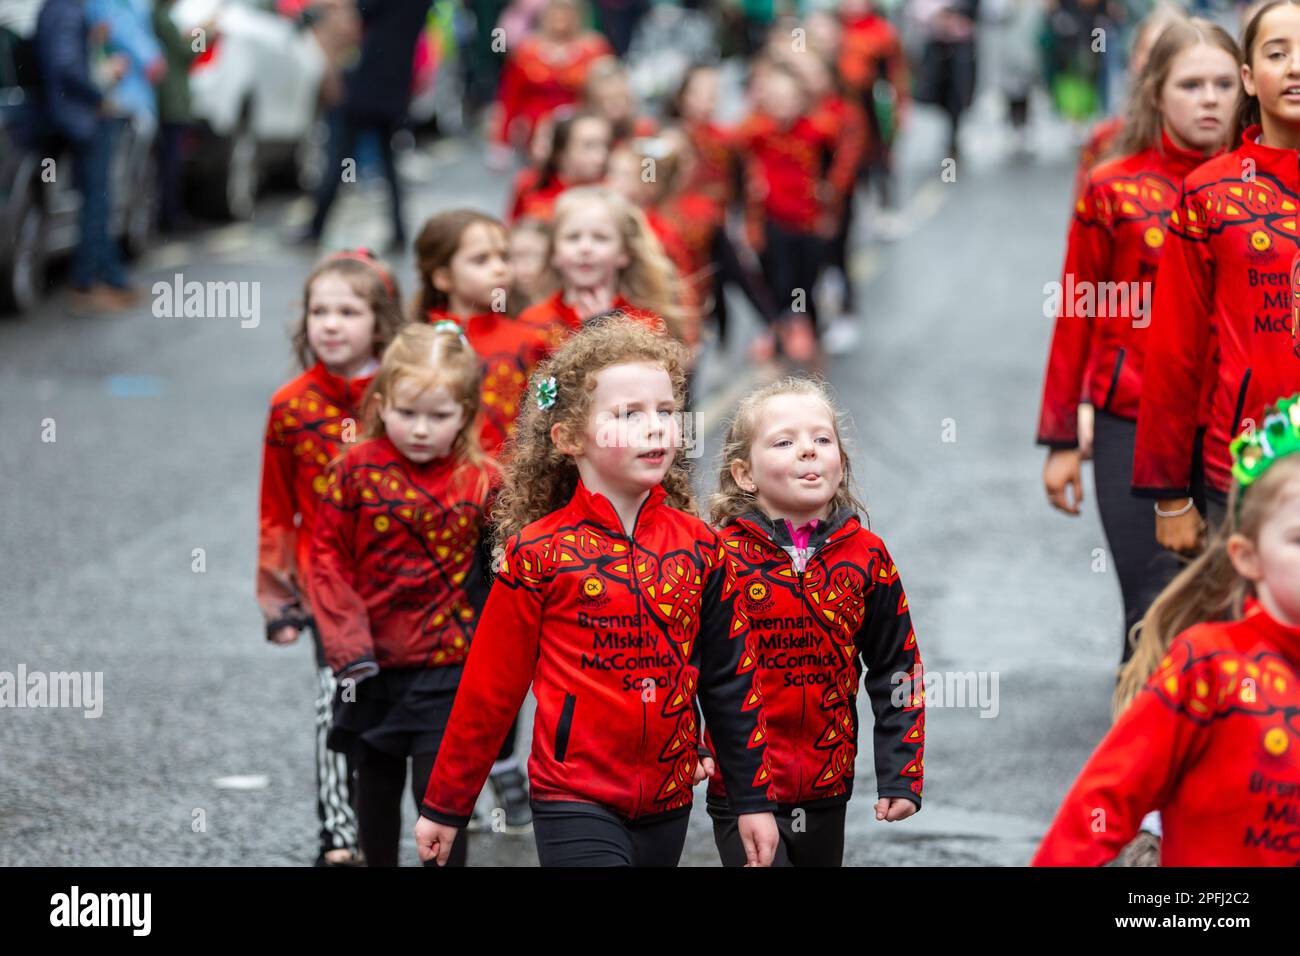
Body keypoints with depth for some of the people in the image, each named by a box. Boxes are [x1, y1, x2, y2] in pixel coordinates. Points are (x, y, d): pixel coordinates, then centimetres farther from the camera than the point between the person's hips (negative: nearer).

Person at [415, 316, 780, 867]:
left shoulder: (698, 546, 4)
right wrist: (445, 806, 4)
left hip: (669, 802, 4)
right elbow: (488, 690, -2)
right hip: (575, 805, -4)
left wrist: (753, 796, 10)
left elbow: (728, 680, 10)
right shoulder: (538, 552, -7)